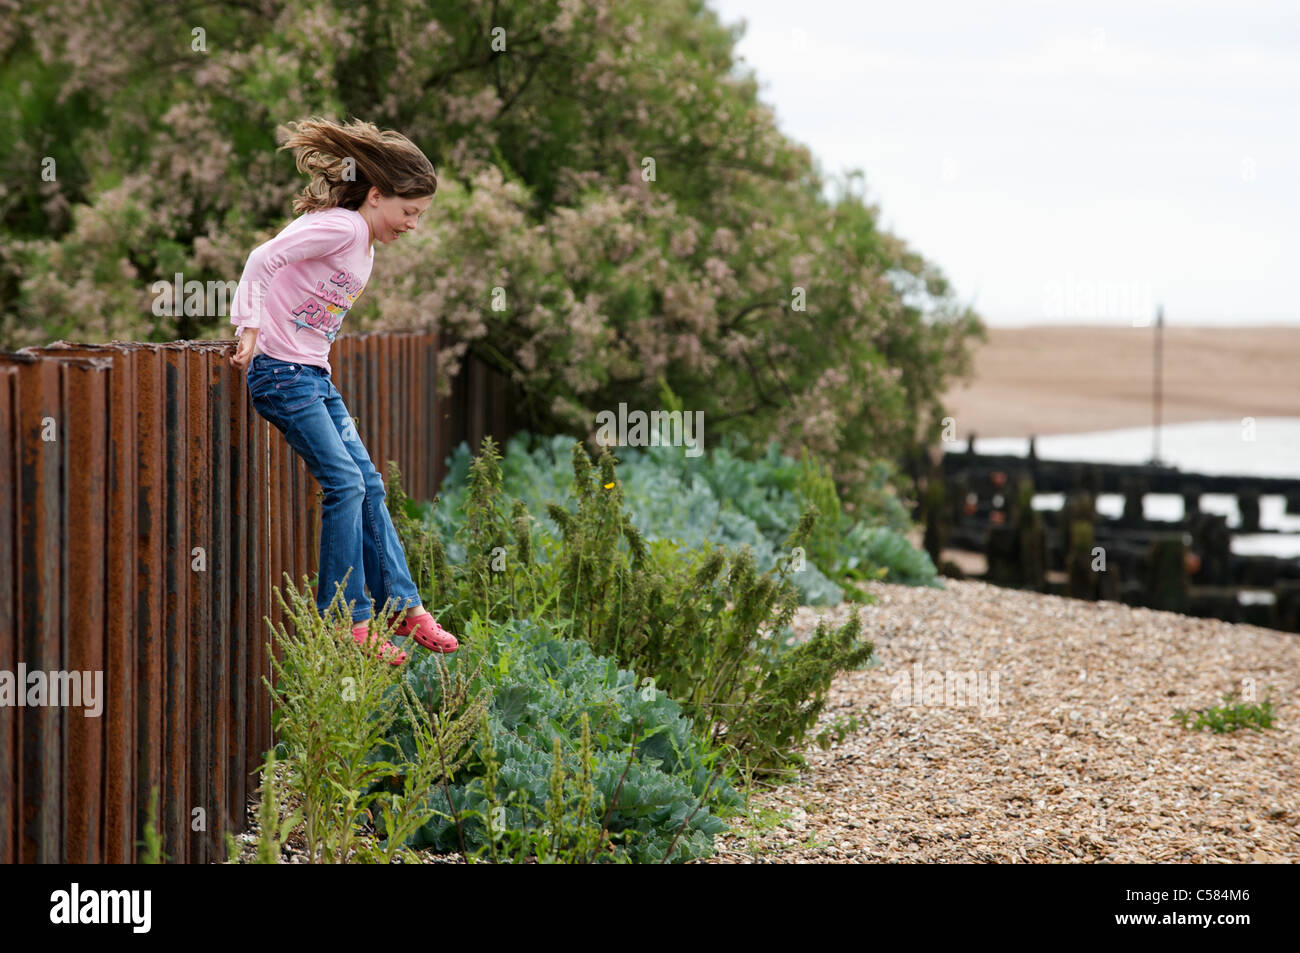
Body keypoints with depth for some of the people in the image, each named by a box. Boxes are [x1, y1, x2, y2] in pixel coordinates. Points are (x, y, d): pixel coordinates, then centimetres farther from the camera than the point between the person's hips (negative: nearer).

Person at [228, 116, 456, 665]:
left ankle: (403, 606, 13)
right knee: (345, 483, -11)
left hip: (314, 375, 10)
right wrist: (250, 328, -24)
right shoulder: (343, 227, -15)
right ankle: (346, 621, -6)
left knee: (368, 485, 8)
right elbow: (265, 258, -24)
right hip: (281, 371, -10)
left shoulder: (363, 247, 15)